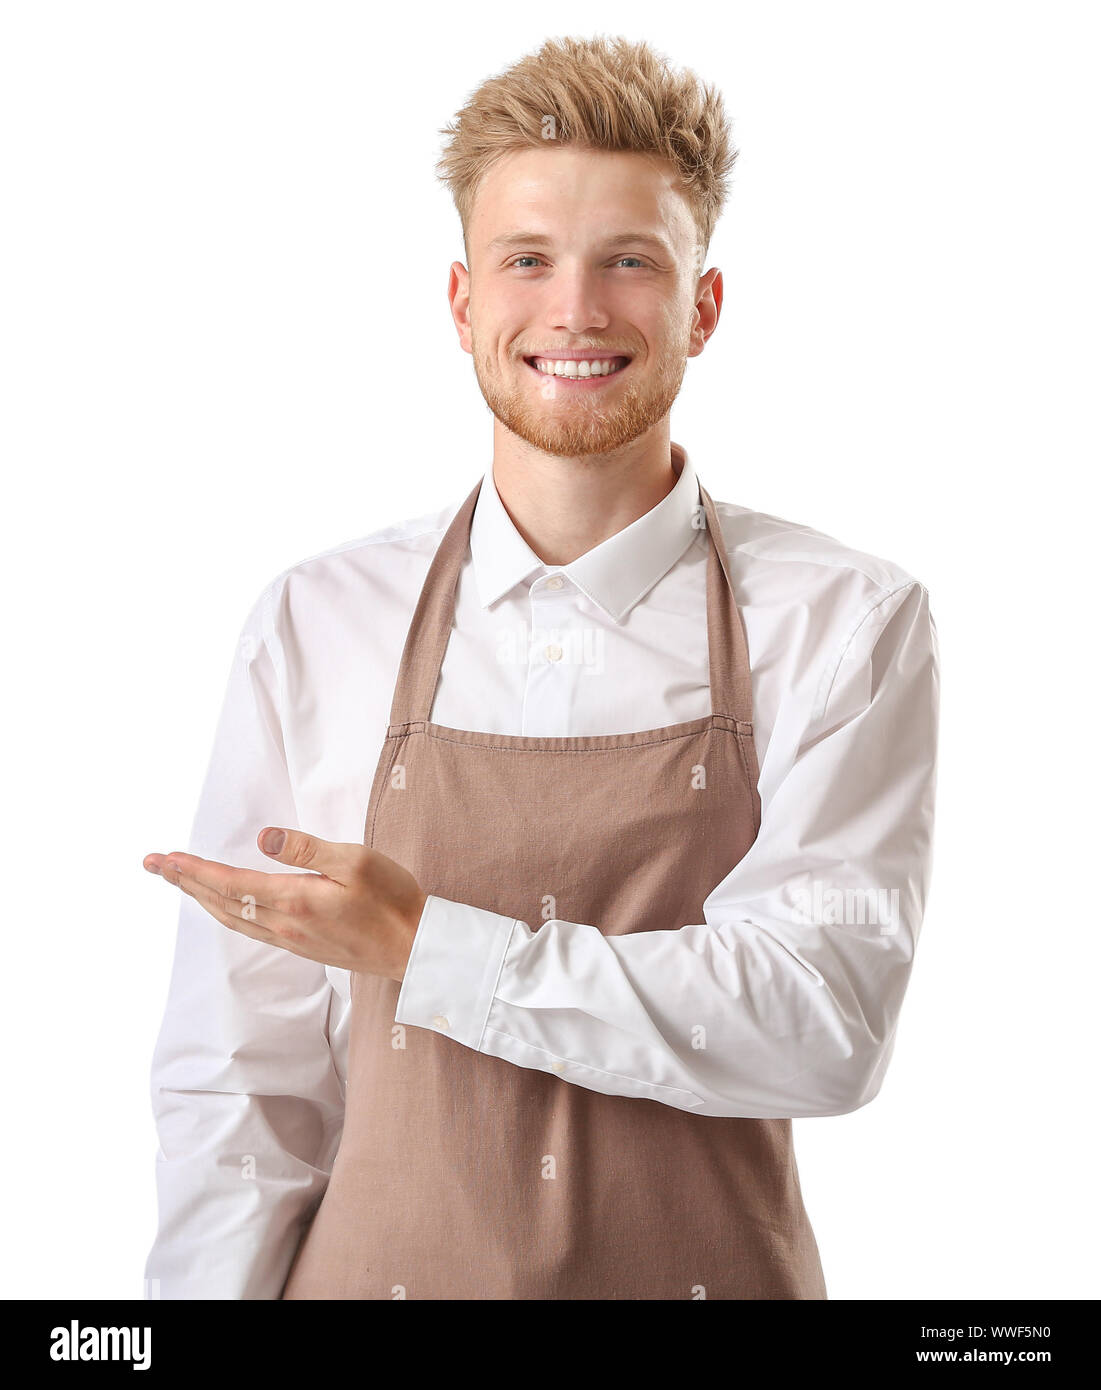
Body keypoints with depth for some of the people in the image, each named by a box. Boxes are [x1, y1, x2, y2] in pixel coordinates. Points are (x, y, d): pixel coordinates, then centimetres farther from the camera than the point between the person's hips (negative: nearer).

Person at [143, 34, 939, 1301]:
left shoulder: (850, 622, -9)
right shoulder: (311, 626, -6)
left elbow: (828, 1028, -18)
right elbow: (238, 1082, -4)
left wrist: (426, 949, -21)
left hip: (714, 1267, 0)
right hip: (382, 1267, 1)